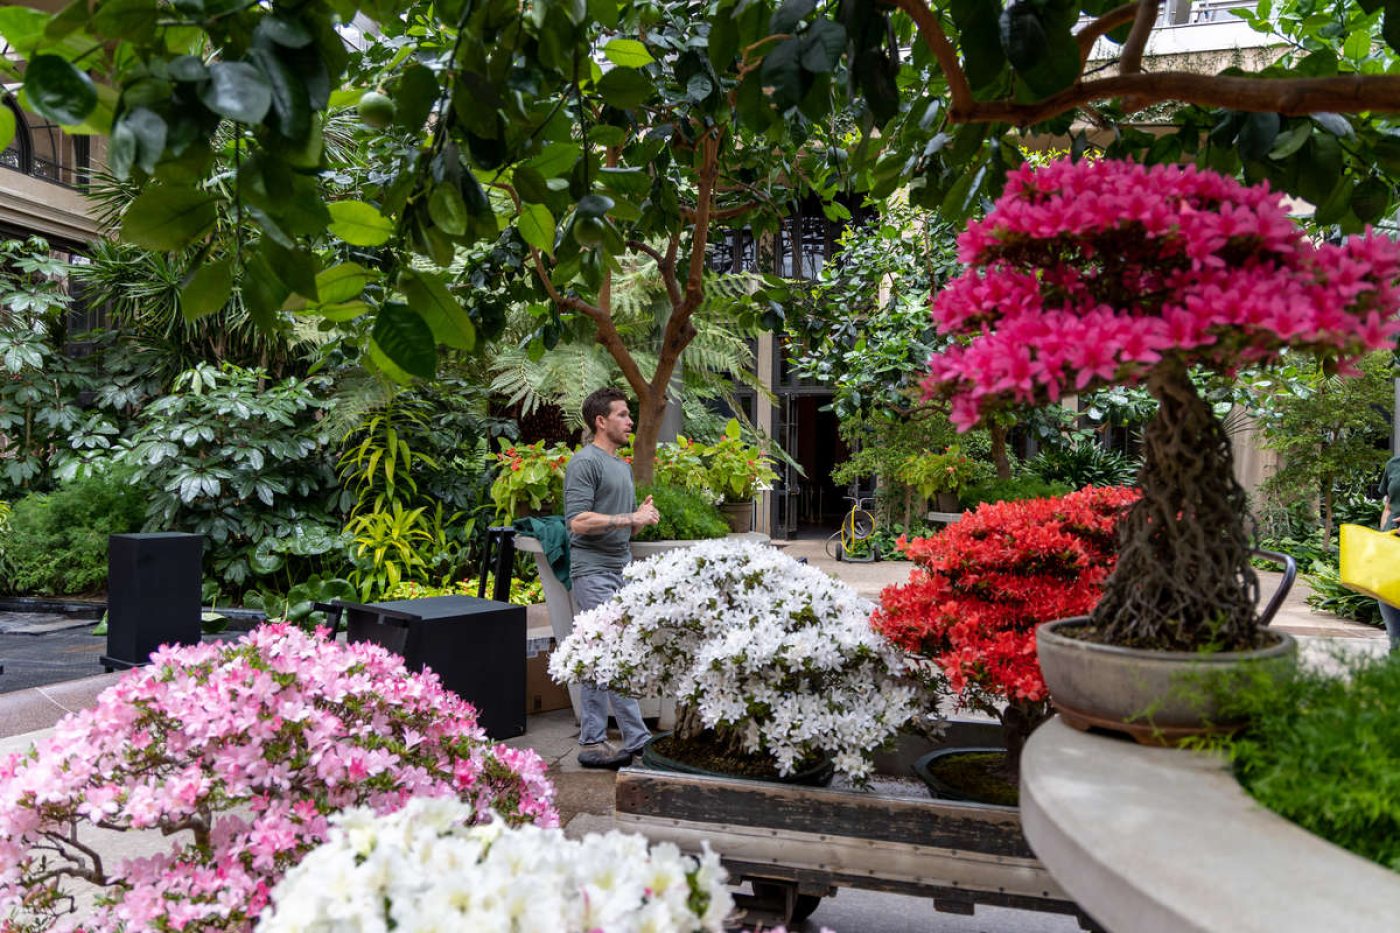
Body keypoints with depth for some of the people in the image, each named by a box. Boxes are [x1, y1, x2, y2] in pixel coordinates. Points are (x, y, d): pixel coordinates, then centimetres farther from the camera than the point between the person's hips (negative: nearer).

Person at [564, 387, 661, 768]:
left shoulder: (624, 466, 20)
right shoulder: (585, 462, -9)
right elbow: (578, 521, -19)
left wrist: (645, 515, 6)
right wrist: (630, 519, -17)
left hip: (621, 571, 9)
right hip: (594, 572, -9)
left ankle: (593, 742, 13)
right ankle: (638, 739, -5)